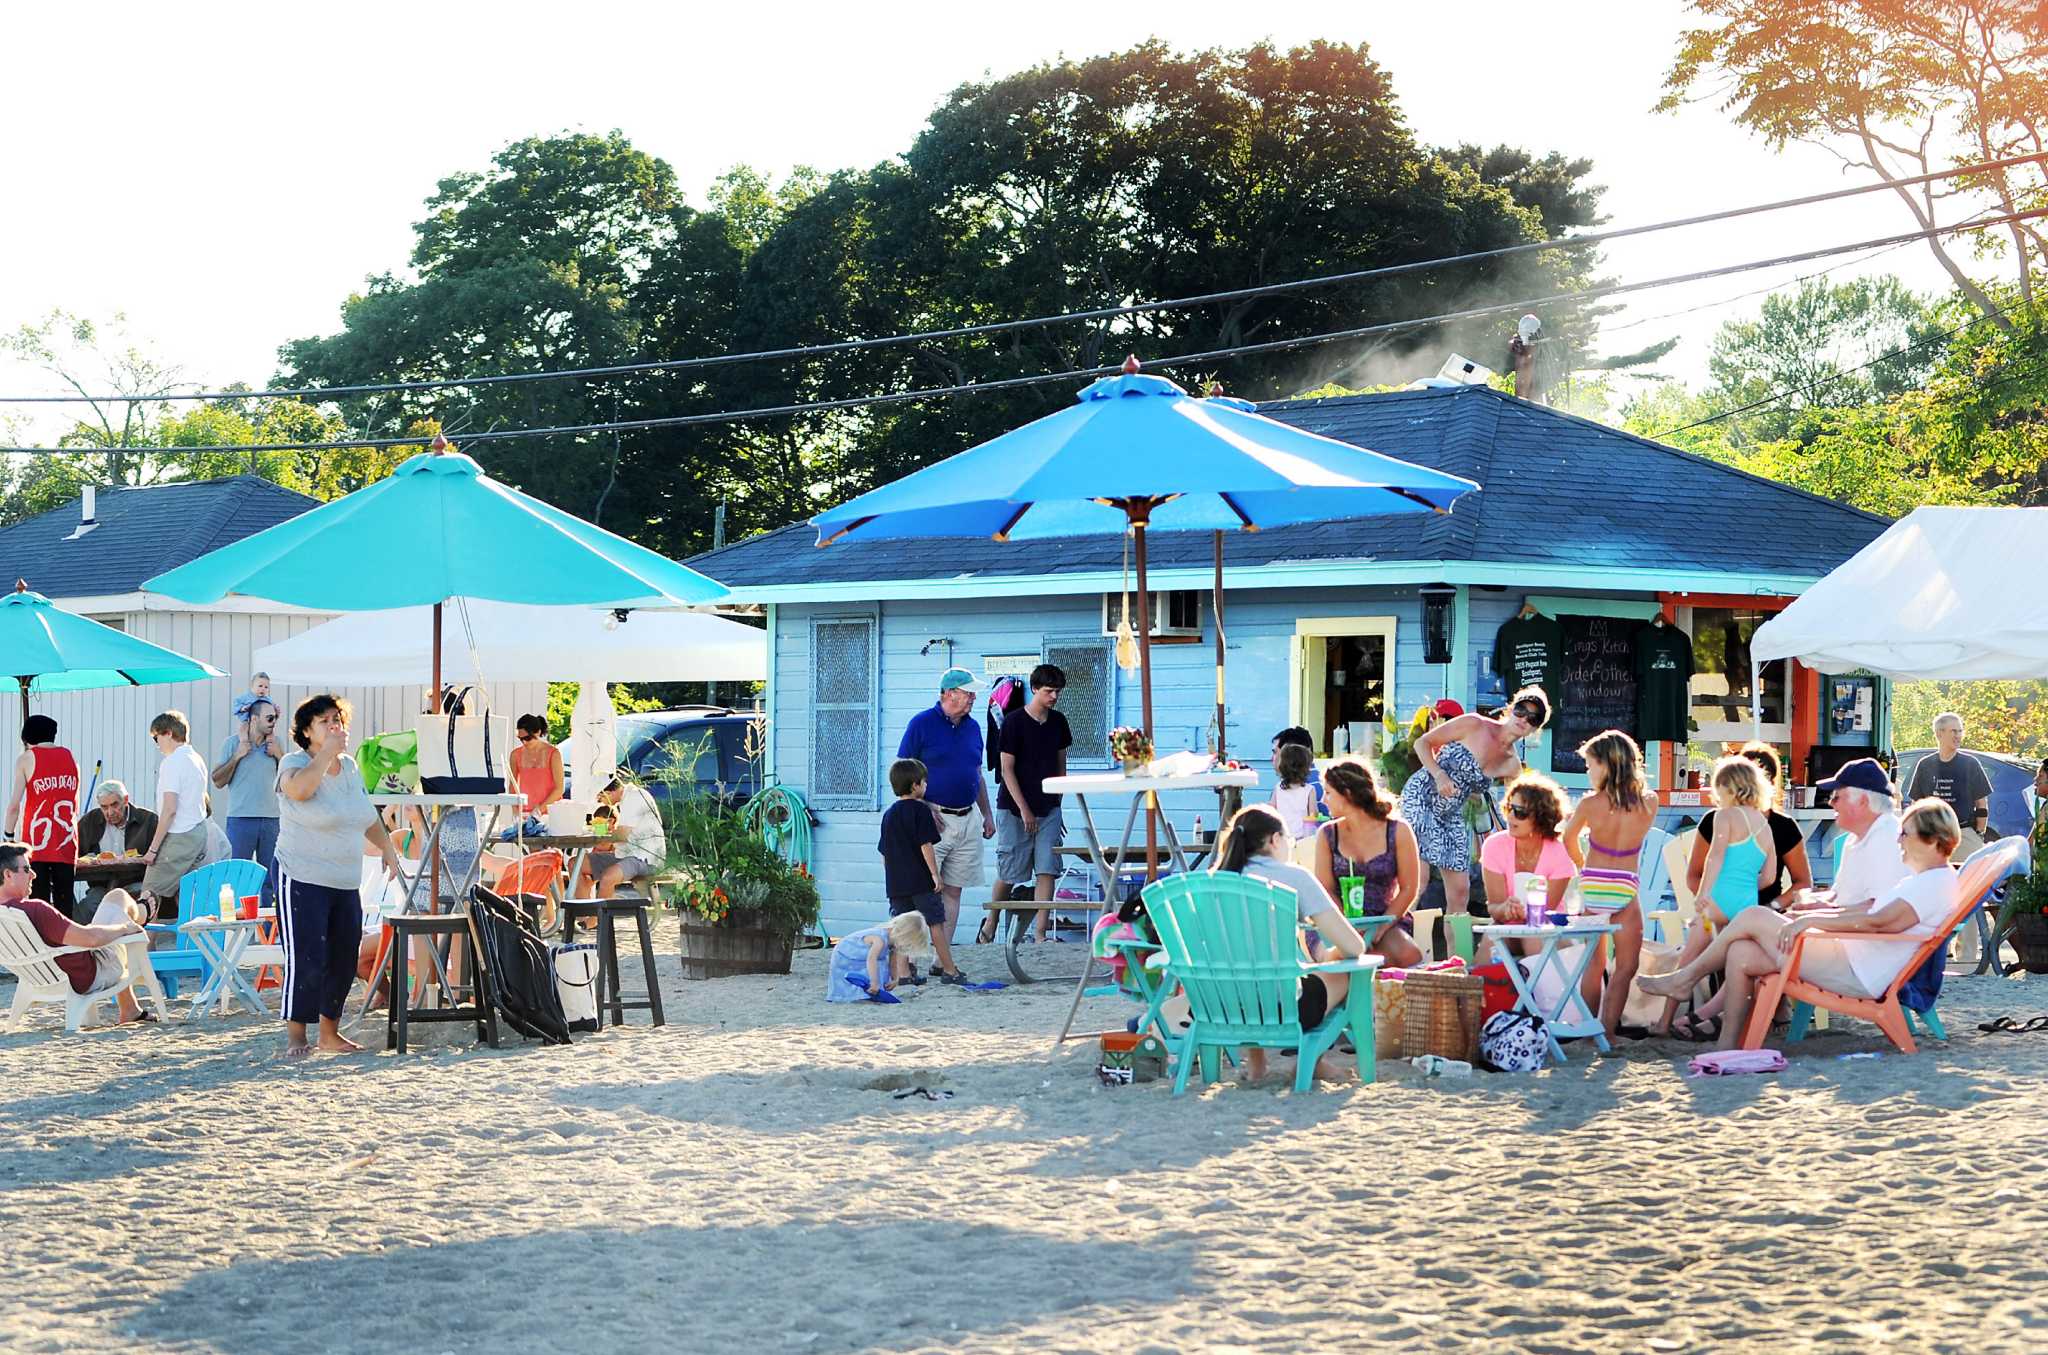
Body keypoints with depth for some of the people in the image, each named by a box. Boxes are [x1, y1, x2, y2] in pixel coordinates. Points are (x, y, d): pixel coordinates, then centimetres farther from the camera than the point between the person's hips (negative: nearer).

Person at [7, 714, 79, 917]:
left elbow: (14, 805, -4)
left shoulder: (26, 759, 1)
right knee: (65, 902, 4)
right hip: (66, 843, 3)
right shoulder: (70, 757, 12)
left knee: (38, 900, -3)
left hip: (37, 841, -3)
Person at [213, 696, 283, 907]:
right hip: (241, 818, -3)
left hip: (271, 819, 3)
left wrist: (280, 755, -3)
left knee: (269, 878, 6)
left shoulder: (277, 743, 9)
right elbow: (218, 781, -3)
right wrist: (237, 756, -11)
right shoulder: (232, 743, 0)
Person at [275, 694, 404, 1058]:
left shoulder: (350, 767, 12)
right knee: (307, 961, -12)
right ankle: (295, 1037, -4)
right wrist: (327, 752, -25)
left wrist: (387, 847, 21)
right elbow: (299, 788, -33)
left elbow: (368, 815, 26)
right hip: (303, 881, -7)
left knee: (344, 960, 9)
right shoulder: (295, 763, -9)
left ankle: (330, 1034, 21)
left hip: (347, 883, 7)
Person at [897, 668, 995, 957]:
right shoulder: (922, 723, -5)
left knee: (953, 890, 6)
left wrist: (987, 814, 18)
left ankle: (943, 960, 8)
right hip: (934, 818, -6)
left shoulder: (972, 727, 13)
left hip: (967, 819, 6)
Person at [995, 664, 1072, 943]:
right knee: (1009, 873, 2)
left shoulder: (1058, 722, 7)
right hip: (1014, 808, -4)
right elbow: (1007, 769, -10)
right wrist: (1024, 810, -14)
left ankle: (1041, 933, -7)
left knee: (1046, 870, -6)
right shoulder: (1014, 723, -10)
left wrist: (1057, 804, 11)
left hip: (1048, 809, 4)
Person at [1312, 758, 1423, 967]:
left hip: (1387, 920, -1)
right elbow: (1325, 890, 4)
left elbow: (1409, 889, 2)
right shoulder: (1327, 834, 8)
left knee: (1408, 955, -33)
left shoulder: (1398, 832, 2)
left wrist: (1380, 928, -12)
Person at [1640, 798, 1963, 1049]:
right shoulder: (1920, 880, 21)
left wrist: (1812, 920, -22)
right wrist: (1815, 913, 13)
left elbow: (1879, 922, -25)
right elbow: (1867, 909, 25)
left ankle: (1685, 979, 6)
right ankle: (1726, 1048, 3)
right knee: (1741, 953, 3)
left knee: (1754, 917, -9)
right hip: (1850, 963, 11)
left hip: (1857, 975, -11)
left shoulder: (1937, 883, -13)